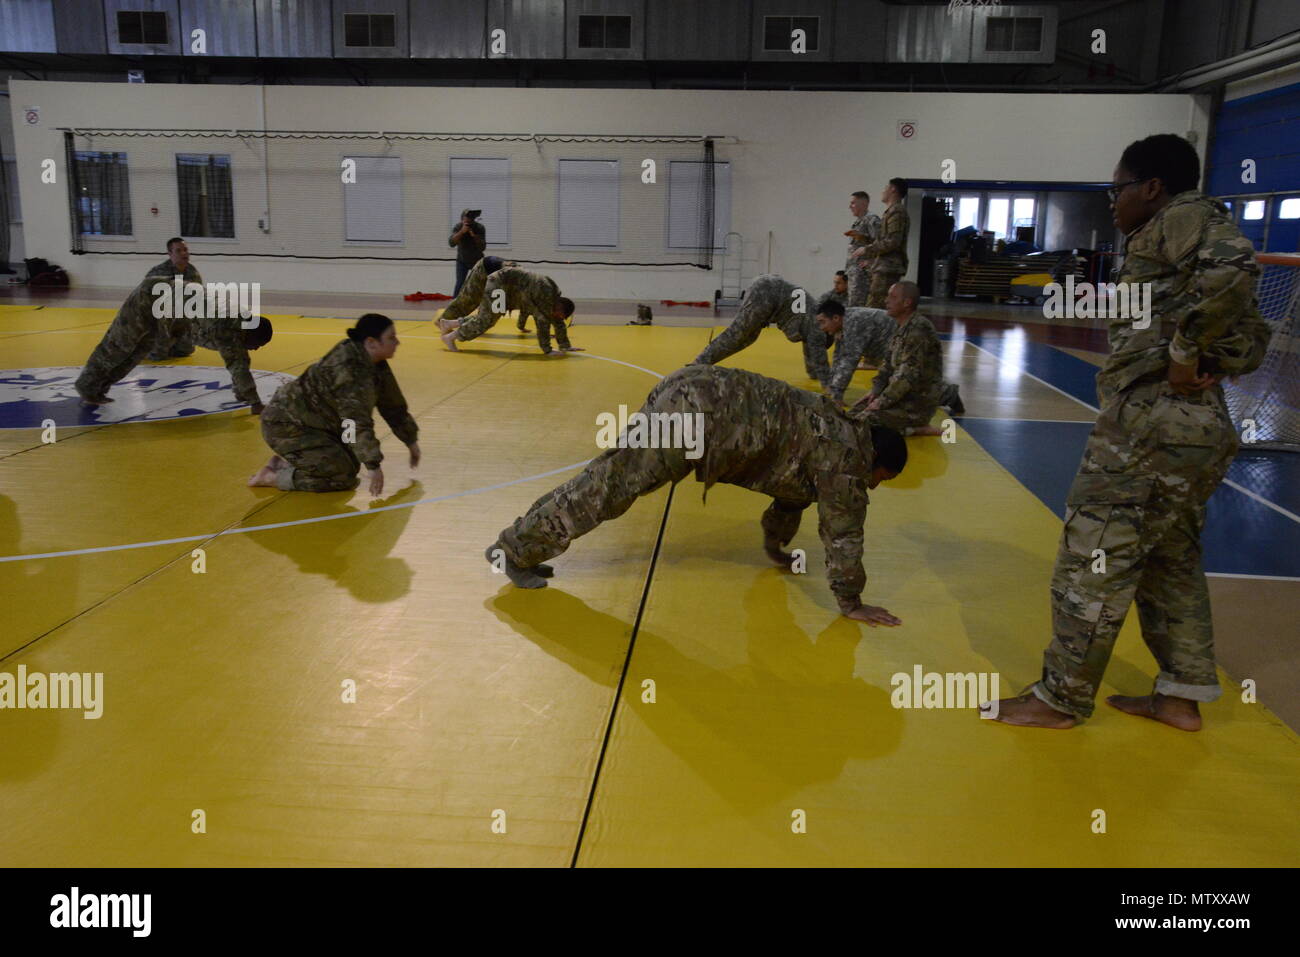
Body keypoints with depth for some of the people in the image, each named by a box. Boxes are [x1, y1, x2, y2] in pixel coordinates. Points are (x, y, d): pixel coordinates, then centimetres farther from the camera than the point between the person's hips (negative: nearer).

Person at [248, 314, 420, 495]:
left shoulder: (375, 364, 1)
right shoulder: (349, 369, -28)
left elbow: (393, 404, 11)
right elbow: (357, 422, -33)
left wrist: (411, 441, 17)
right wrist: (374, 466, -34)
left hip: (316, 422, 10)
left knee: (351, 465, 10)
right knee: (343, 476, -14)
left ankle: (283, 462, 15)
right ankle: (272, 477, -5)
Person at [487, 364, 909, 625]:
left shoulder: (836, 432, 26)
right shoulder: (846, 455, -2)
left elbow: (794, 490, 37)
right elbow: (843, 528, -2)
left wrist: (775, 546, 45)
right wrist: (850, 601, 5)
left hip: (696, 390, 9)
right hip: (703, 412, -9)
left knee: (614, 475, 11)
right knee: (611, 484, -5)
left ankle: (525, 545, 17)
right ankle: (514, 548, 1)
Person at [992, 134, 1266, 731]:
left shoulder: (1184, 215, -5)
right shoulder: (1180, 236, 21)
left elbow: (1232, 267, -27)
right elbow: (1251, 338, 18)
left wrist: (1184, 350, -20)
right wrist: (1211, 360, 3)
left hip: (1151, 422, -11)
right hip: (1194, 423, 11)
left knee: (1093, 560, -3)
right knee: (1171, 560, 18)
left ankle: (1061, 699, 8)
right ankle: (1183, 697, 28)